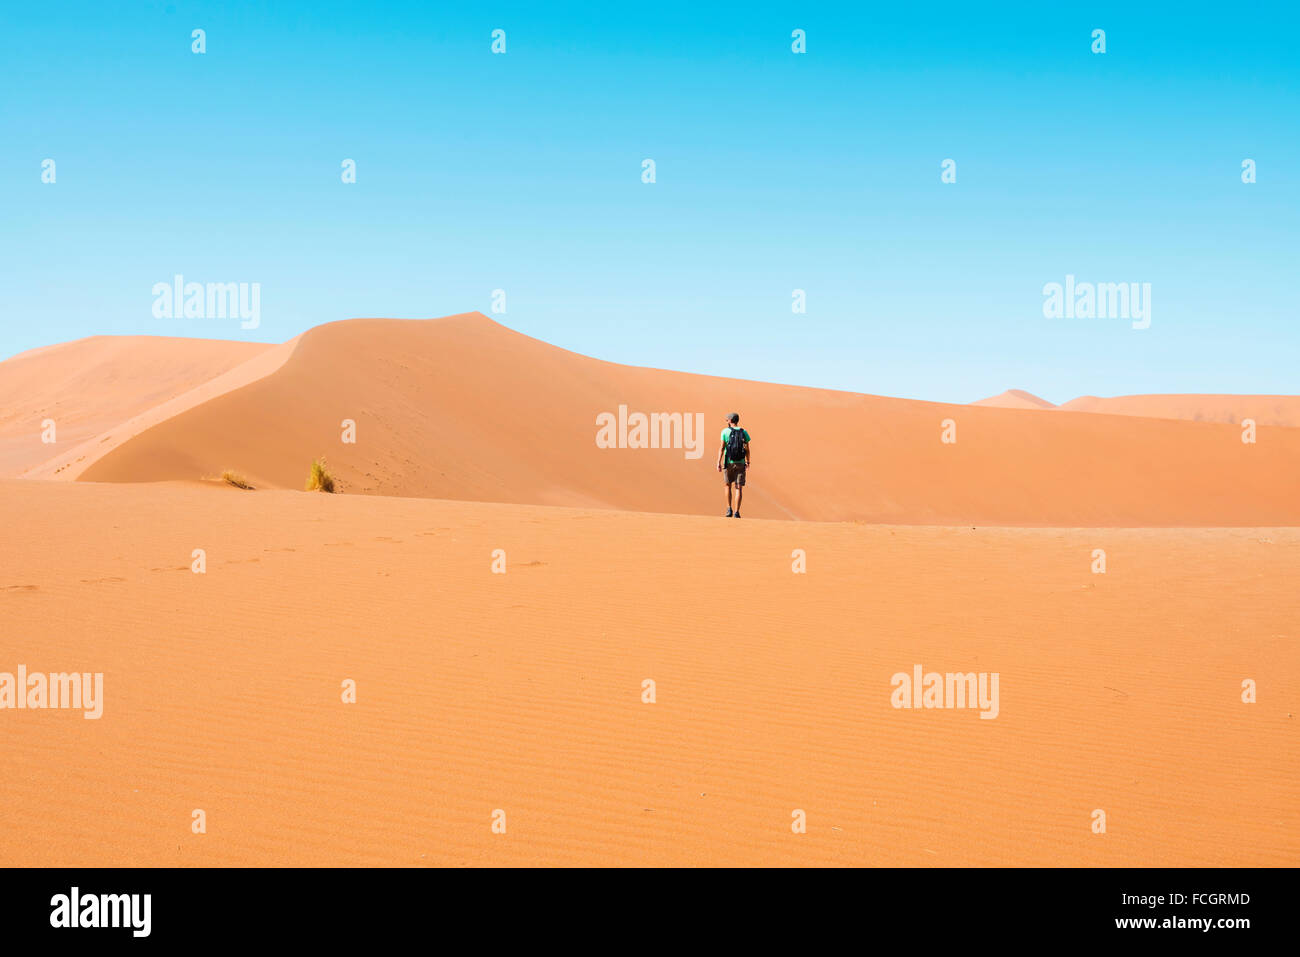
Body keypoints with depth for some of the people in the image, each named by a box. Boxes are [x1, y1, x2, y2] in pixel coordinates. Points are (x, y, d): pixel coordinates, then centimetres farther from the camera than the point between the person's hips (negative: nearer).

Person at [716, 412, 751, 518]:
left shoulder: (725, 431, -4)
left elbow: (722, 448, -9)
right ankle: (737, 512, -8)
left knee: (728, 485, 17)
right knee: (739, 488, 0)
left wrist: (718, 463, -8)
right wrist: (748, 462, 18)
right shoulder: (744, 433, 3)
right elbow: (747, 450, 5)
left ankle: (729, 509, 11)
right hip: (741, 463, 1)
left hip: (729, 463, -1)